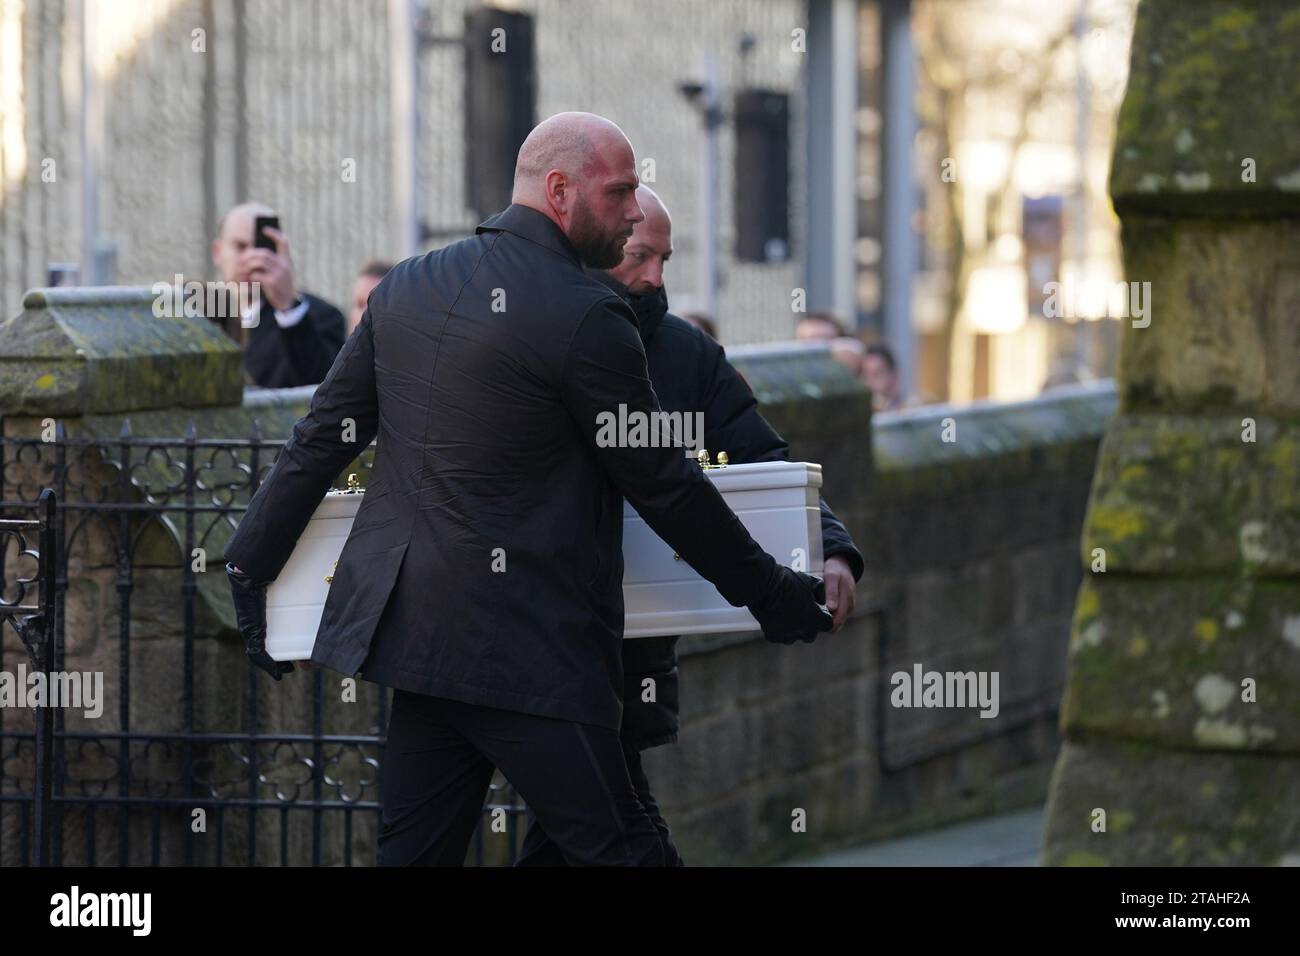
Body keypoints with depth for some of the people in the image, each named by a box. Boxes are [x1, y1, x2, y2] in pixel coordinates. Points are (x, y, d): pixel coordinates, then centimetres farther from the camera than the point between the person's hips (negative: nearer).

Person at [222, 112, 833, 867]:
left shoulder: (406, 287, 8)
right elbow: (663, 485, -7)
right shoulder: (585, 316, -13)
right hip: (526, 648, -8)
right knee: (622, 851, -4)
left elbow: (321, 440, 10)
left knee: (415, 850, 10)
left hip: (413, 626, 8)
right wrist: (772, 594, 4)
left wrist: (251, 567, 18)